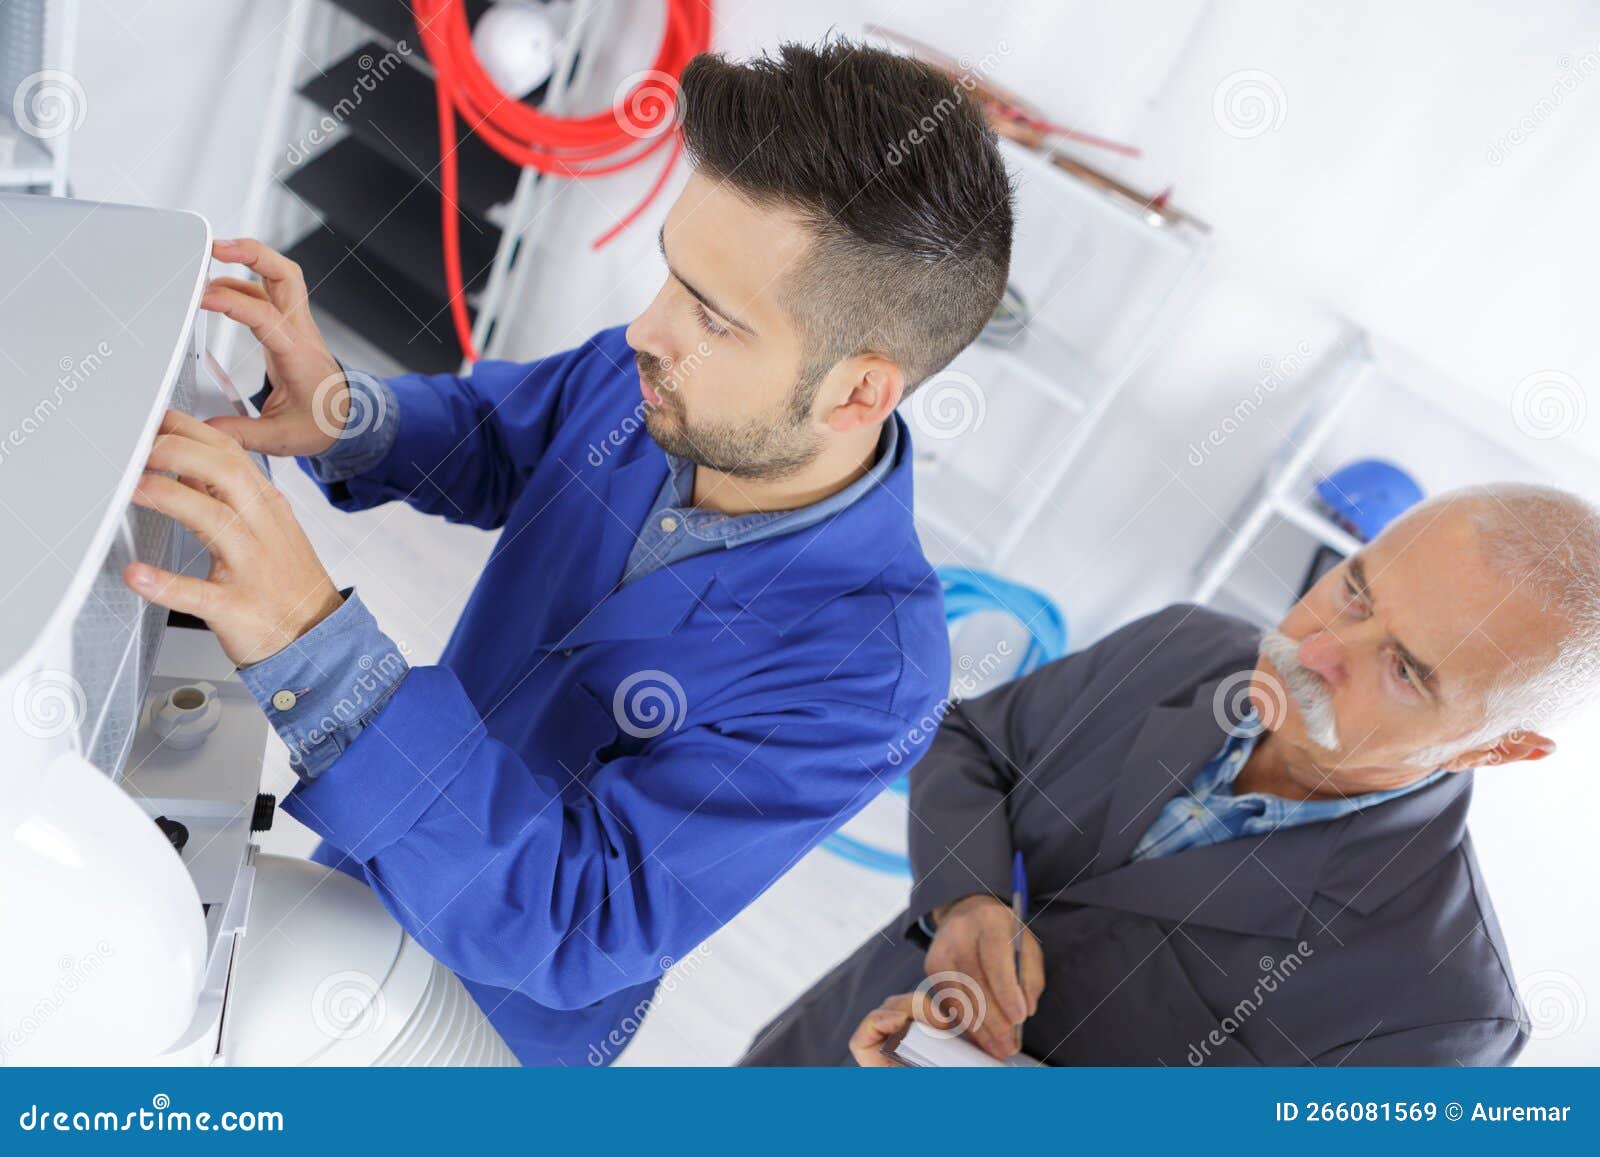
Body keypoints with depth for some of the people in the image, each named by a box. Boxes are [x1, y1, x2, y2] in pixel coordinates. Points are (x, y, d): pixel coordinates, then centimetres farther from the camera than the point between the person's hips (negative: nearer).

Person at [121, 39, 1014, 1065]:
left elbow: (564, 927, -40)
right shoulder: (655, 376, -20)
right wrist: (339, 414, -23)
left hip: (505, 1005, -5)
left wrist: (314, 649, -51)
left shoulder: (867, 676, -38)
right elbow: (487, 440, 0)